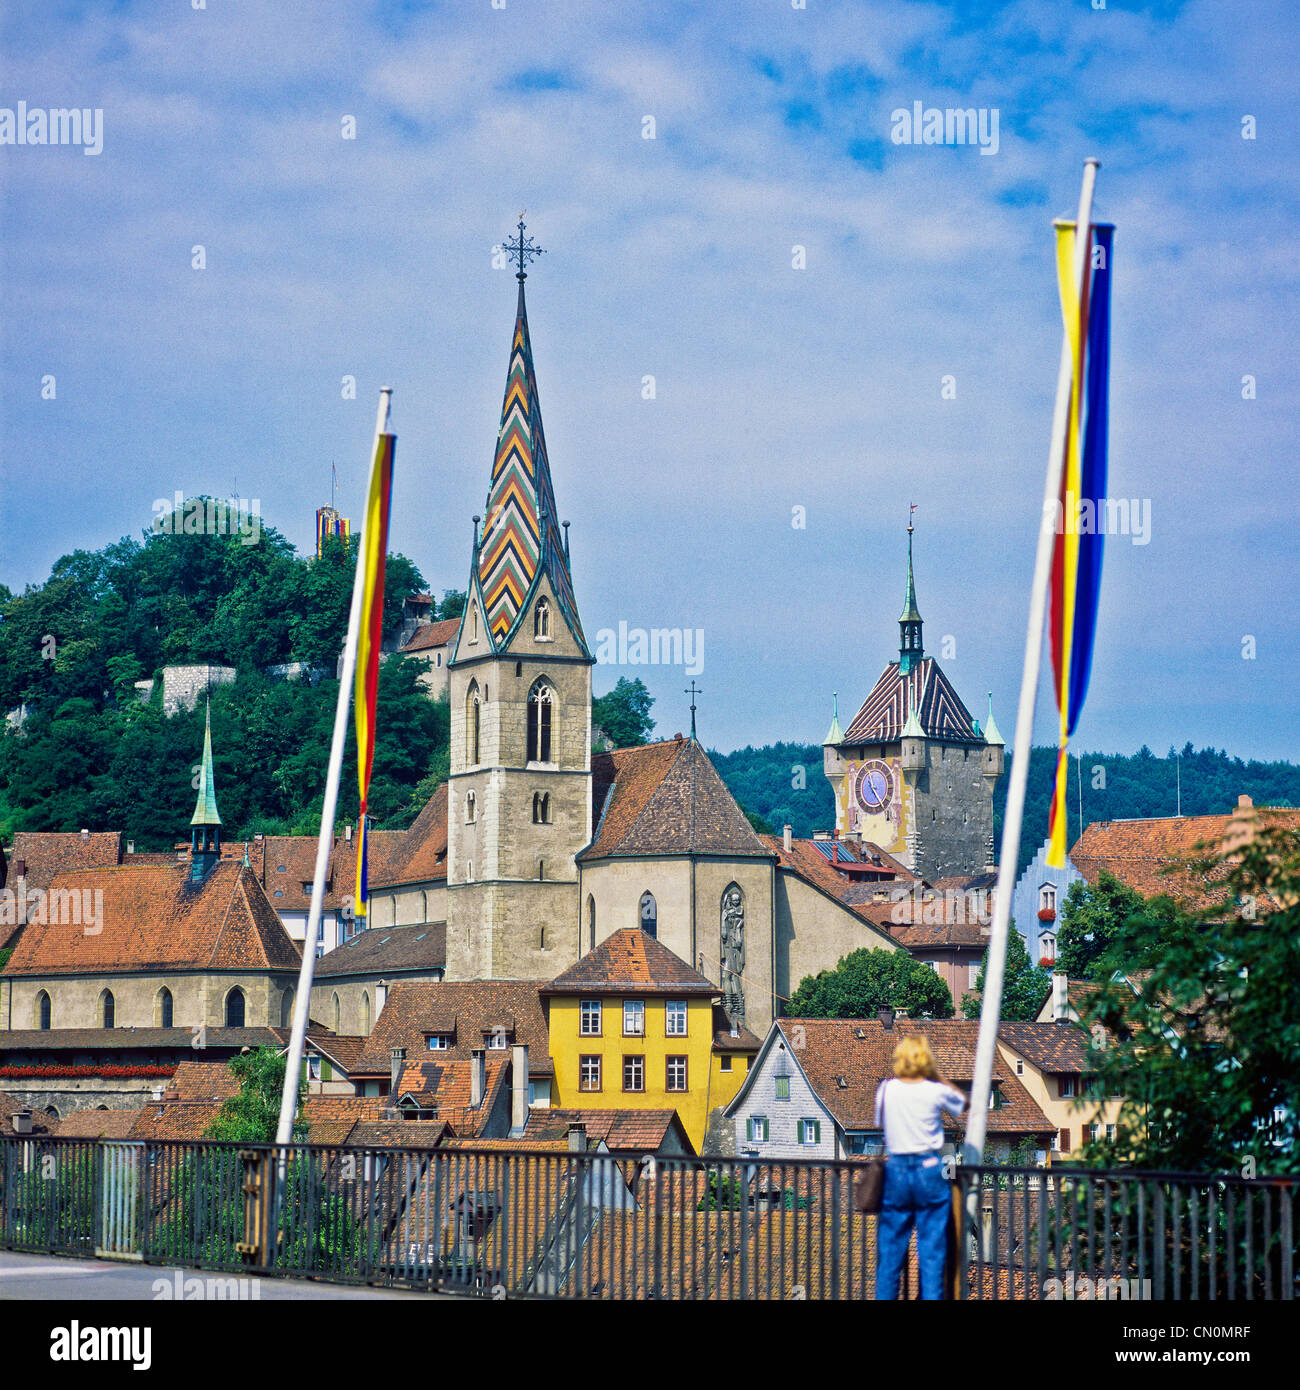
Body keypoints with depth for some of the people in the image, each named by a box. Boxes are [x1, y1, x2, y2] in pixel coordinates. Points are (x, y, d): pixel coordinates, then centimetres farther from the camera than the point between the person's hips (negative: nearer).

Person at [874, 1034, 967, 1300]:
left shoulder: (886, 1090, -1)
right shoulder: (936, 1092, -7)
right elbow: (963, 1102, 14)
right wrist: (937, 1076, 13)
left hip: (895, 1170, 2)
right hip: (929, 1170, -2)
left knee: (890, 1249, 9)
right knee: (931, 1249, 2)